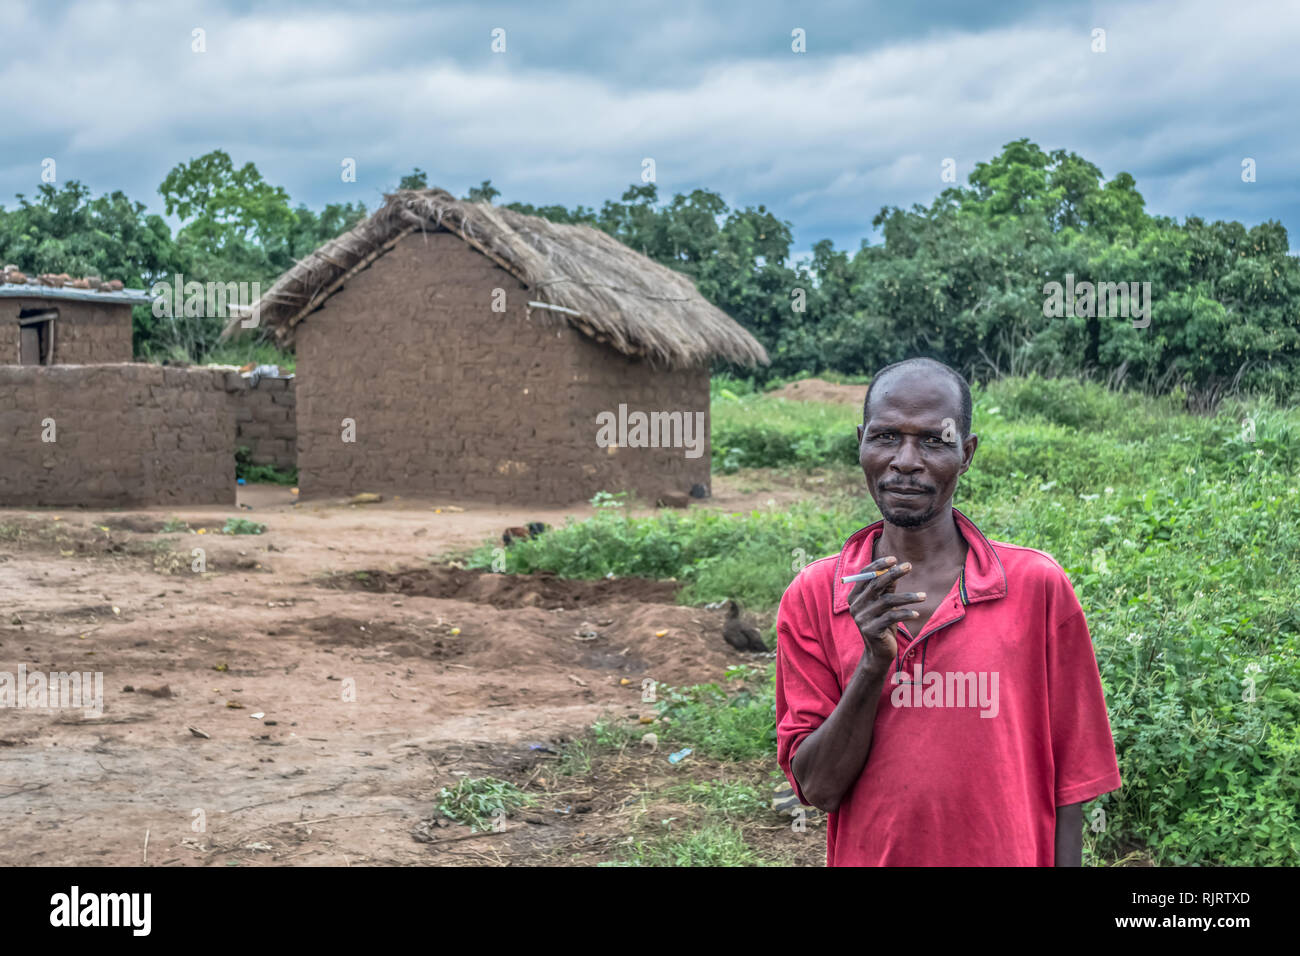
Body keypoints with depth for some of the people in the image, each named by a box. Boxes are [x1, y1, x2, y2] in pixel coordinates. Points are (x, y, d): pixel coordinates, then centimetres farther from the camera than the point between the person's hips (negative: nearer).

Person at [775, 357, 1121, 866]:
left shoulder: (1037, 586, -7)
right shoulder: (811, 596, -4)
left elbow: (1068, 779, -4)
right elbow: (817, 788, -9)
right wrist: (874, 663, -19)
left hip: (1009, 853, -1)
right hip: (865, 856, 1)